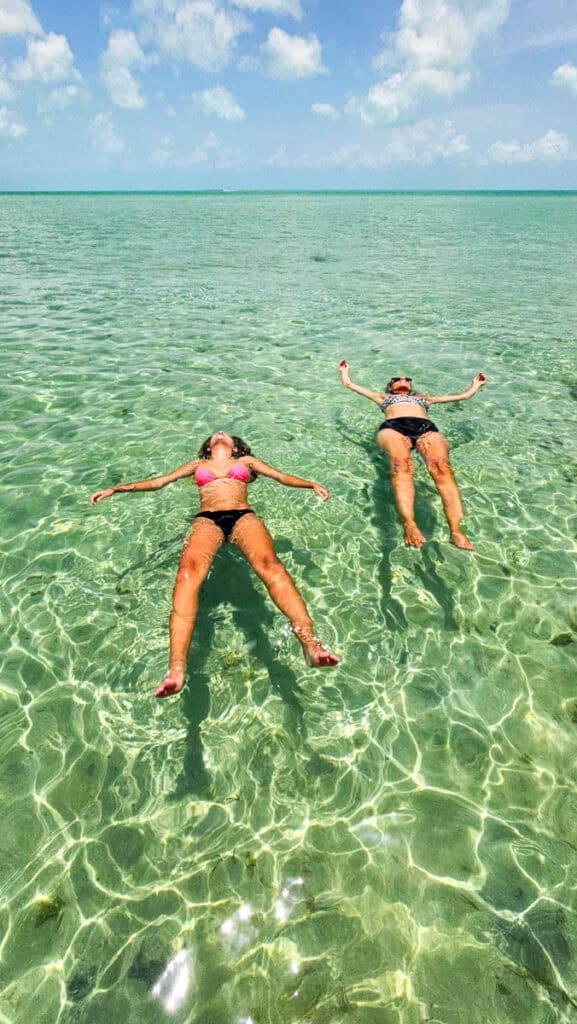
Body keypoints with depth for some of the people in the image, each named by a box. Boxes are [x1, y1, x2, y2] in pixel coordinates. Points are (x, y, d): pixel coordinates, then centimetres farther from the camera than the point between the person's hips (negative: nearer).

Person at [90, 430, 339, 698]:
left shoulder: (246, 461, 34)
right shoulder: (198, 464, 37)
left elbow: (283, 477, 26)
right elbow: (158, 482, 32)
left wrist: (312, 484, 7)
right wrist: (117, 489, 23)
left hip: (243, 516, 0)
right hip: (207, 520, 0)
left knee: (269, 563, -35)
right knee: (189, 570, -35)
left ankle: (310, 643, -55)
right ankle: (176, 670, -50)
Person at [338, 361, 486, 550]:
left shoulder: (424, 398, 46)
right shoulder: (384, 397, 43)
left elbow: (464, 395, 52)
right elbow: (349, 384, 48)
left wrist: (476, 385, 66)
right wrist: (345, 371, 62)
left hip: (427, 428, 2)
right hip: (393, 427, -1)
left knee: (441, 467, -34)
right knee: (401, 464, -39)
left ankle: (456, 529, -49)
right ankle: (409, 524, -57)